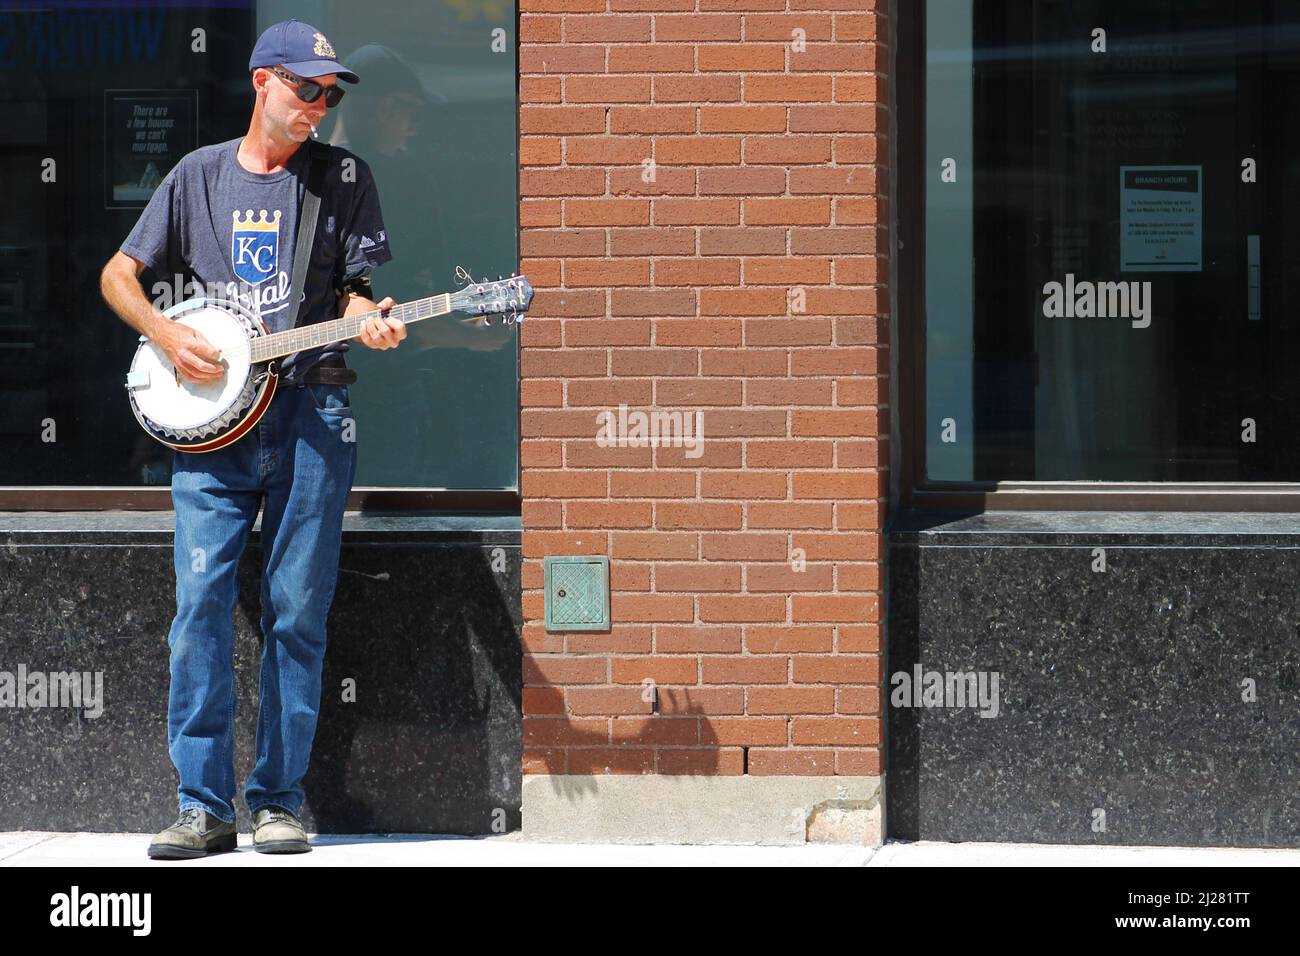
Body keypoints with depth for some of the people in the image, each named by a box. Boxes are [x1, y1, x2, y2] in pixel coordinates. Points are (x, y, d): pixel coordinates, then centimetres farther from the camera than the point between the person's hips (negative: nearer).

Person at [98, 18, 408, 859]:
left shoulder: (344, 177, 9)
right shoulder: (200, 175, 11)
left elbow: (354, 287, 9)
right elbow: (120, 274, 14)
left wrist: (371, 320, -14)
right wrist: (165, 335, -4)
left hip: (311, 413, -1)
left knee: (297, 613, -1)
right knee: (201, 606, -7)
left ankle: (279, 802, 6)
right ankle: (205, 807, -4)